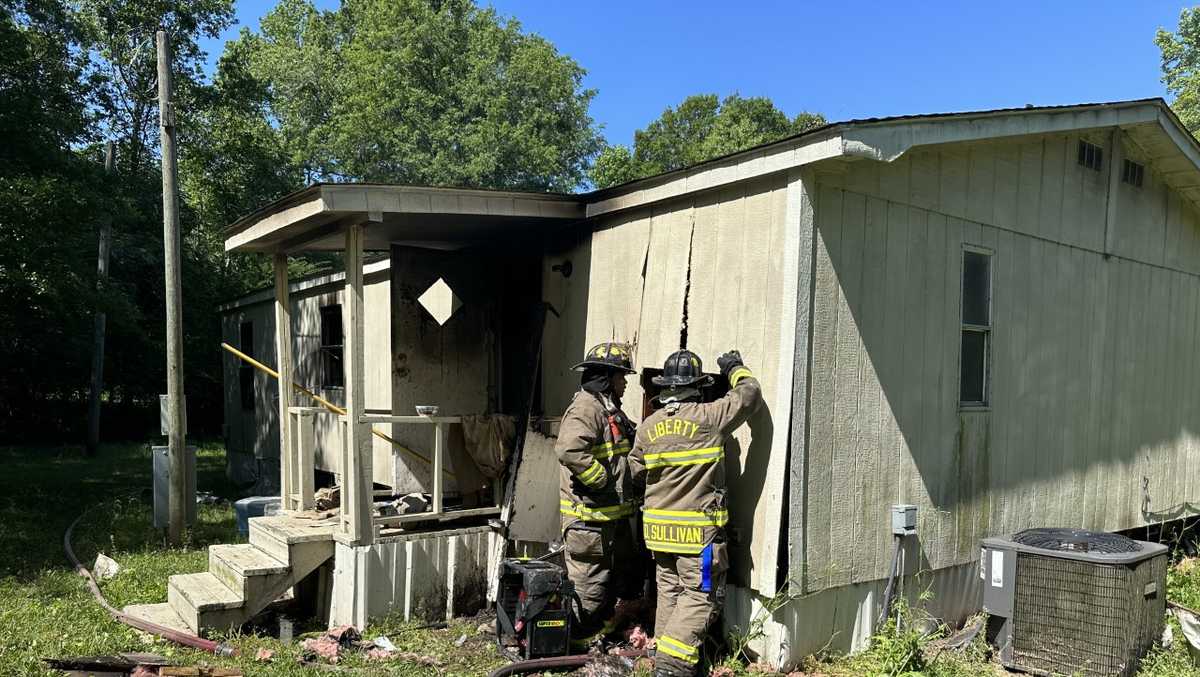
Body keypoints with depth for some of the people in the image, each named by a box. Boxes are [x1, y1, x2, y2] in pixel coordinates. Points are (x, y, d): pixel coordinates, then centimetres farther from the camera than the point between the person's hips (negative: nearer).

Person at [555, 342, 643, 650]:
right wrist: (601, 480, -24)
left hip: (613, 513, 11)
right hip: (589, 515, -11)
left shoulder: (611, 409, 16)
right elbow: (569, 450, -34)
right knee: (589, 584, 0)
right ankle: (577, 644, 16)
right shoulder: (586, 407, -18)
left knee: (623, 576, 22)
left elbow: (624, 454, 32)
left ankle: (601, 631, 38)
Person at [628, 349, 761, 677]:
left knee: (669, 592, 16)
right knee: (701, 595, 1)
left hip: (659, 527, 6)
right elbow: (750, 394, -2)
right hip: (697, 528, -6)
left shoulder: (648, 426, 3)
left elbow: (636, 473, 12)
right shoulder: (708, 417, -12)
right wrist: (736, 369, 16)